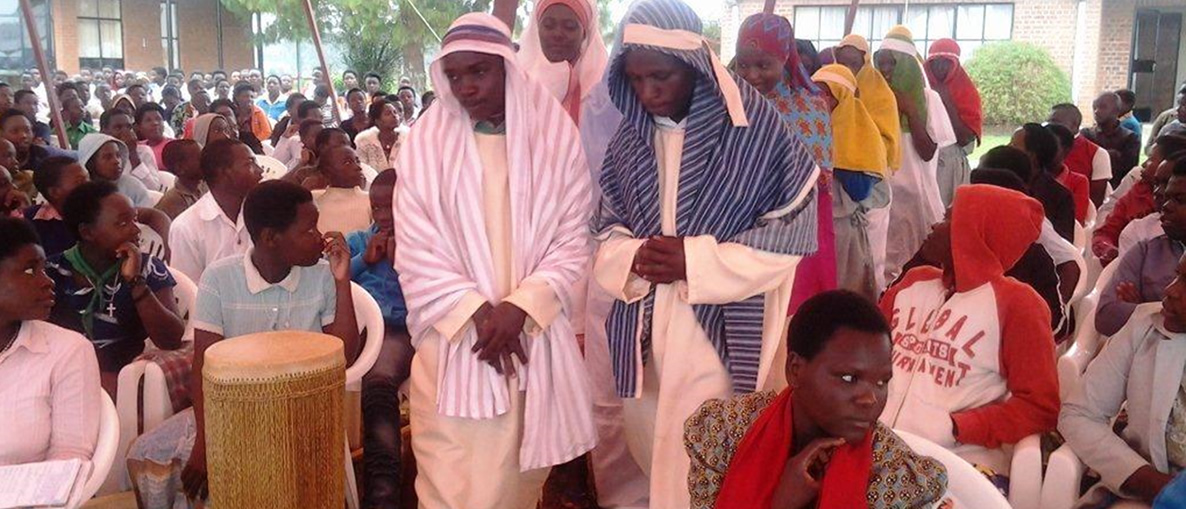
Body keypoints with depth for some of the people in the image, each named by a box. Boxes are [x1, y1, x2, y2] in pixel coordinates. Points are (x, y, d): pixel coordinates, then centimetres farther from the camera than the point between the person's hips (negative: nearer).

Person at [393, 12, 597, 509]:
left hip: (533, 336, 1)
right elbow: (416, 250, -2)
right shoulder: (425, 143, 0)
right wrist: (476, 310, -13)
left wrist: (521, 306, -14)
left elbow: (572, 240, 0)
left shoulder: (555, 136, 1)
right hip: (453, 339, -1)